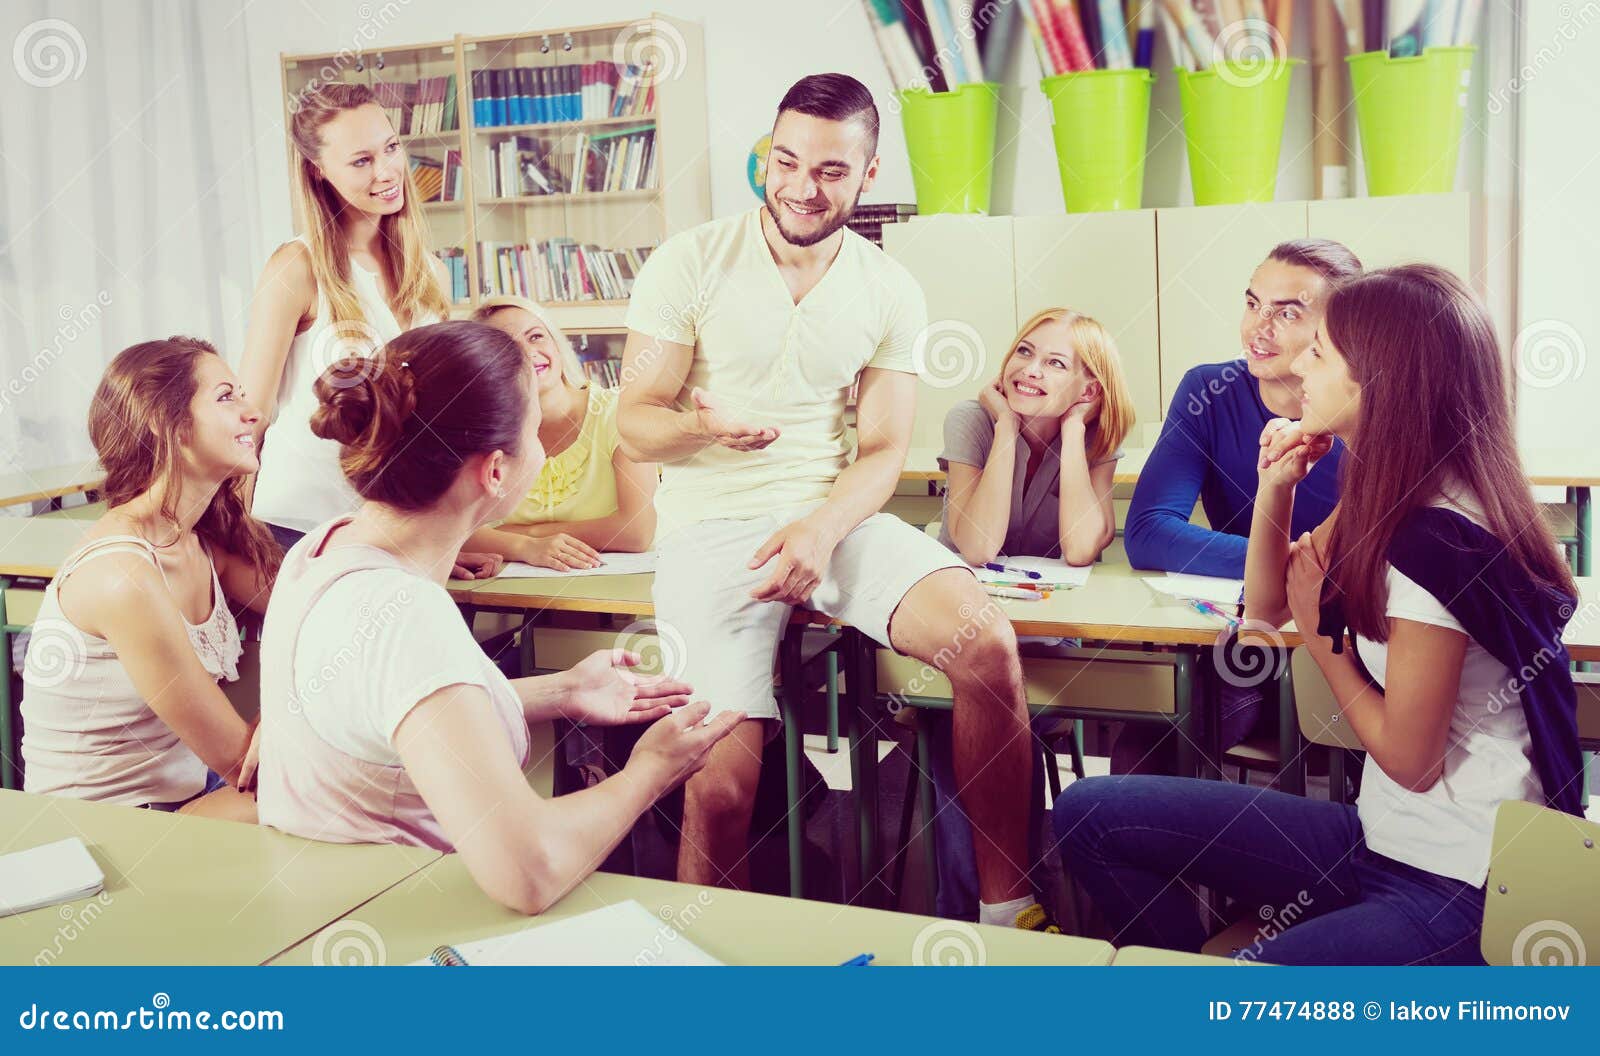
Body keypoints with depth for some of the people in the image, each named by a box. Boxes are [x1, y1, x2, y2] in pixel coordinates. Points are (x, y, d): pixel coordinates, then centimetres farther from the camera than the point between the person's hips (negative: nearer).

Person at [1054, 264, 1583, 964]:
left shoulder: (1440, 545, -25)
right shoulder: (1382, 499, 3)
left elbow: (1409, 760, -17)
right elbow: (1266, 605, 14)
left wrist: (1320, 631, -7)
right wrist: (1277, 486, -1)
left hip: (1460, 889, -9)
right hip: (1383, 840, 9)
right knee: (1088, 813, 2)